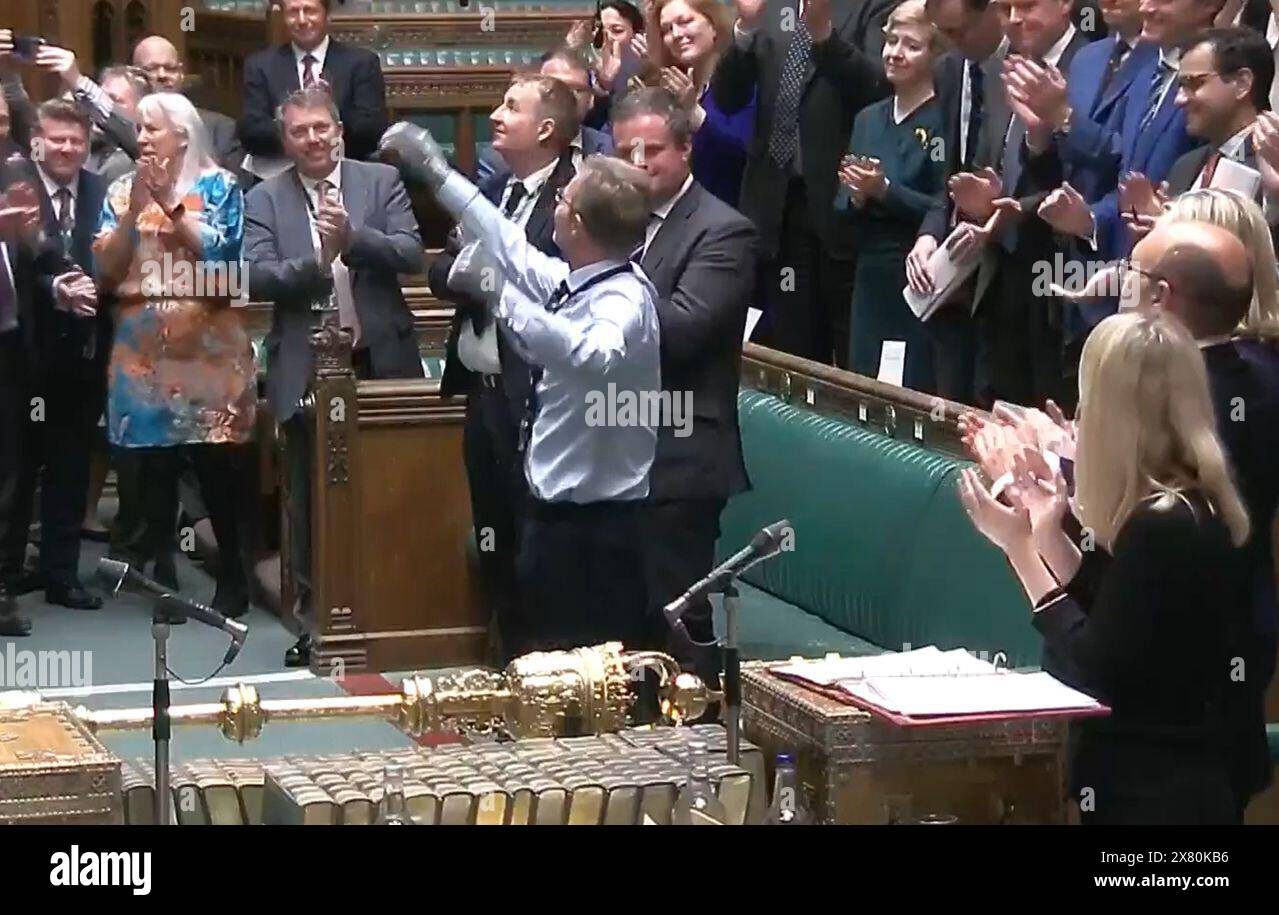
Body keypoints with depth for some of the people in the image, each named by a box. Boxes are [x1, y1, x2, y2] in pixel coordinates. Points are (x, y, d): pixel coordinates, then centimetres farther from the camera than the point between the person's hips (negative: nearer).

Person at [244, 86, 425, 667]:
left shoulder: (381, 182, 4)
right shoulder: (264, 200, 4)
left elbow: (411, 254, -7)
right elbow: (256, 276, -8)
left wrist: (353, 237, -22)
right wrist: (317, 260, -22)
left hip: (379, 361, 0)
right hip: (305, 372, 0)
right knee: (309, 503, 7)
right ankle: (314, 622, 16)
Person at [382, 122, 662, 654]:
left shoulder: (623, 300, -22)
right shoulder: (571, 282, 5)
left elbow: (595, 356, -44)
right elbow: (514, 252, 22)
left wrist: (505, 302, -45)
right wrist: (438, 174, 28)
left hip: (595, 529, -10)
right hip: (556, 513, 10)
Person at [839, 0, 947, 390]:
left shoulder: (945, 120, -9)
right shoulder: (868, 119, 12)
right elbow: (842, 206, 13)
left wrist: (885, 191, -19)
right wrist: (856, 198, -7)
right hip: (870, 280, 6)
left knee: (915, 393, -3)